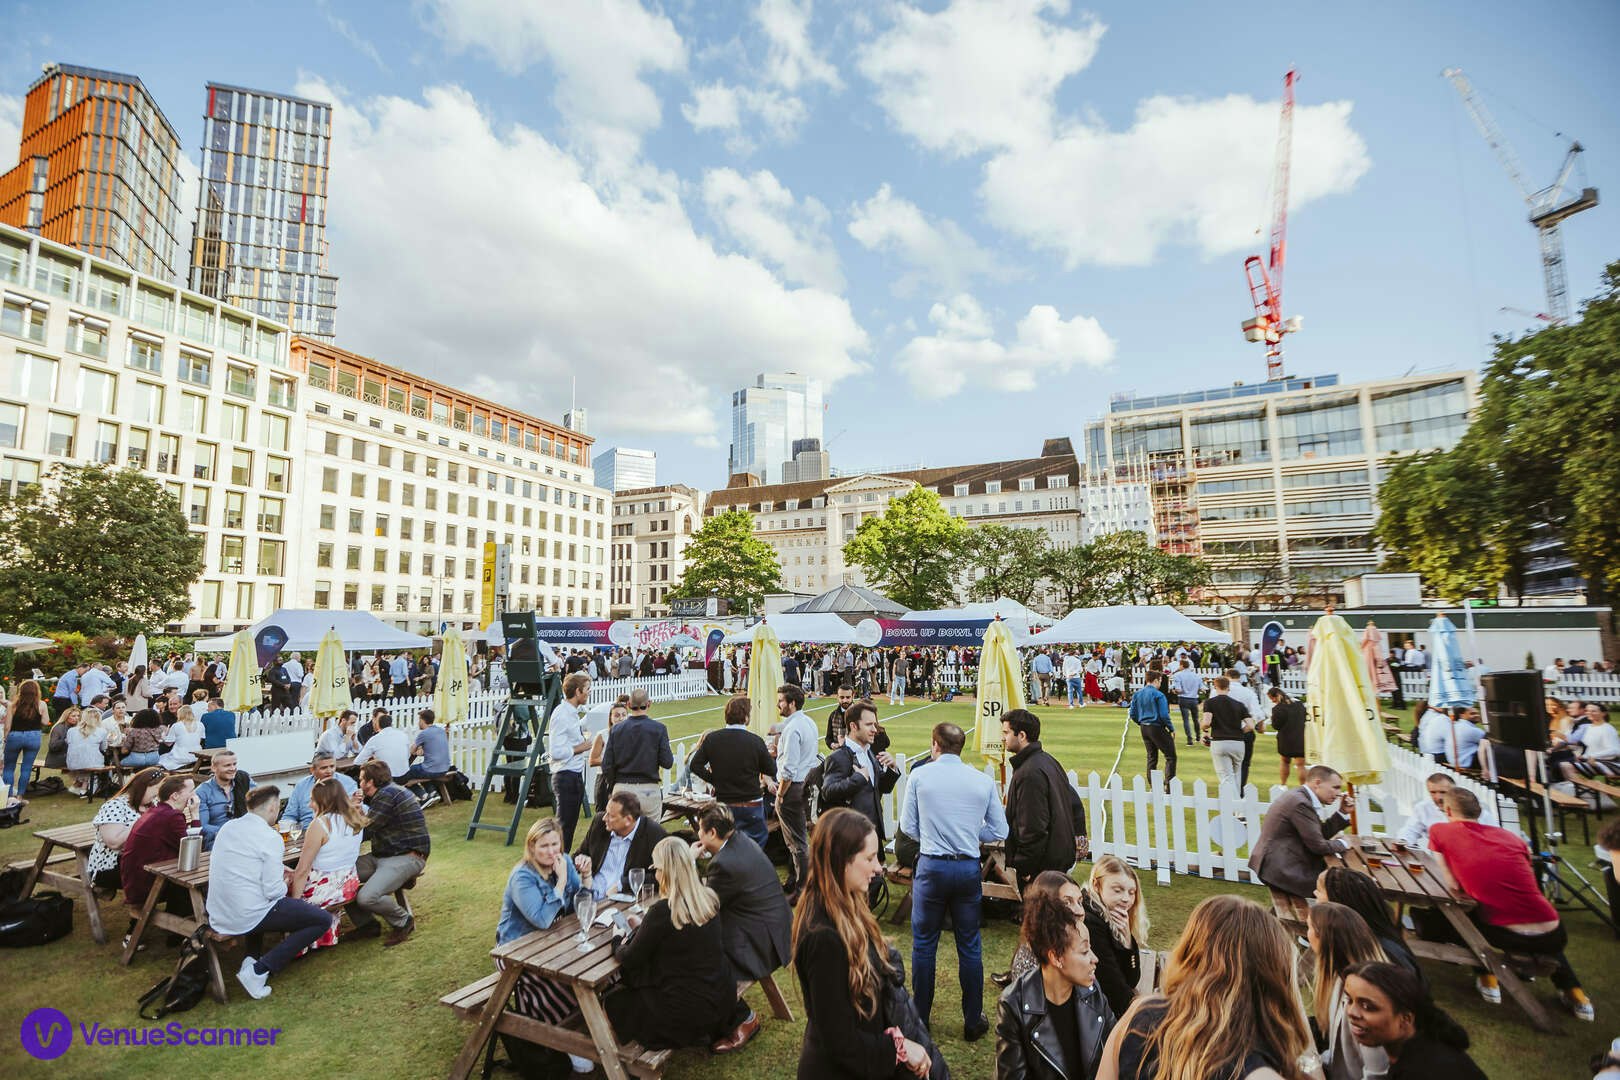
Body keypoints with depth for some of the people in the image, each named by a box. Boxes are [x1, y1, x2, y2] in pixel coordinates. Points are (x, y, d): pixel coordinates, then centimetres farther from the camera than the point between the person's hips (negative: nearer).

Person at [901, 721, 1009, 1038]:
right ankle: (973, 1021, 28)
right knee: (969, 946, 16)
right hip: (968, 867, 2)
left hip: (931, 866, -2)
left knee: (924, 943, 14)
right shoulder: (983, 781, -3)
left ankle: (920, 1017, 27)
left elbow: (908, 827, -3)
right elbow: (999, 831, 2)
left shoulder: (920, 776, -8)